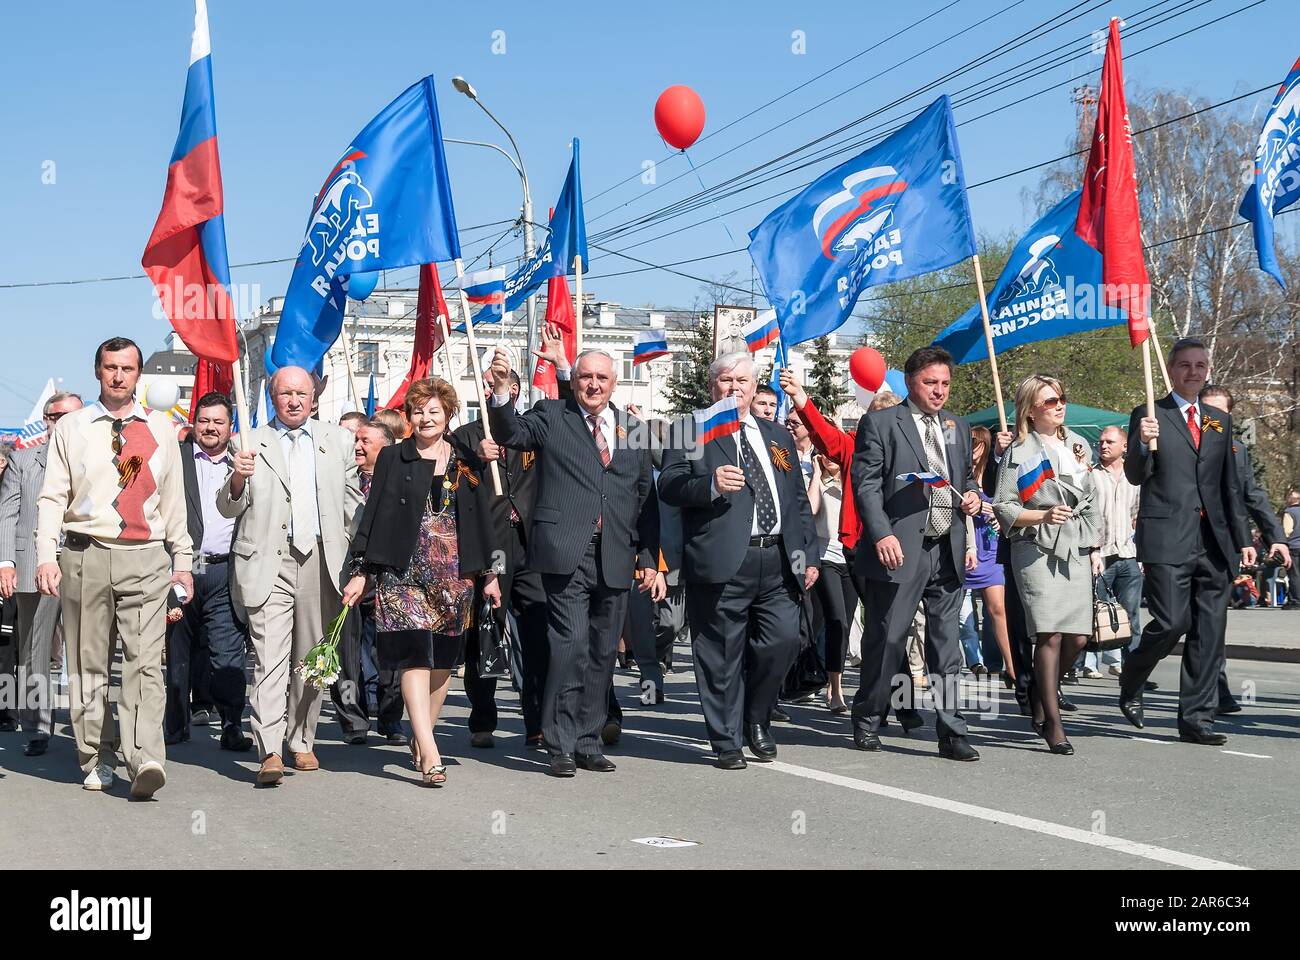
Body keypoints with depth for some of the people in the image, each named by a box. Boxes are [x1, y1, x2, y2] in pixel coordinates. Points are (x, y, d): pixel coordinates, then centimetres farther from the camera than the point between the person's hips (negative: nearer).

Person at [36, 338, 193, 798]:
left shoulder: (160, 428, 13)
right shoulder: (71, 428, 9)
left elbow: (173, 498, 15)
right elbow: (52, 497, 4)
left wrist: (182, 560, 13)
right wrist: (46, 557, -7)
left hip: (146, 558, 0)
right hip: (85, 556, 0)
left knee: (145, 662, -12)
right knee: (88, 664, 6)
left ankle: (145, 761, -20)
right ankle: (97, 760, 16)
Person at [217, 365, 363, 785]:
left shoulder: (337, 440, 13)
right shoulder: (251, 443, 6)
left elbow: (351, 500, 18)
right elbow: (228, 509, 3)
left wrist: (345, 550, 10)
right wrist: (238, 477, -17)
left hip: (320, 562, 3)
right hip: (268, 563, -3)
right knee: (269, 657, -11)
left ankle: (302, 742, 22)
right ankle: (270, 752, -15)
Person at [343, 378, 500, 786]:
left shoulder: (468, 461, 11)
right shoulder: (392, 458, 5)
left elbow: (481, 516, 13)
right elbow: (373, 514, 3)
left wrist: (489, 573, 11)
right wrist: (361, 571, -2)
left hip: (455, 570, 3)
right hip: (404, 569, -3)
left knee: (443, 658, 6)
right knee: (414, 656, -12)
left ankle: (422, 736, 22)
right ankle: (430, 753, -18)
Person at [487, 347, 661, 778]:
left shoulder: (634, 430, 15)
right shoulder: (551, 416, 6)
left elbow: (646, 498, 15)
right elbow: (511, 433, -13)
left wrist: (651, 560, 10)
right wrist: (502, 390, -31)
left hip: (616, 559, 4)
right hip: (567, 554, -4)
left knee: (602, 654, 10)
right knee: (572, 646, -11)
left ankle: (588, 743, 20)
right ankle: (562, 746, -2)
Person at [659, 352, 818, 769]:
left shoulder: (777, 436, 21)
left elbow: (798, 500, 22)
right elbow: (668, 486, -7)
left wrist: (810, 554, 15)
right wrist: (712, 484, -24)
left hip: (779, 561, 5)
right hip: (723, 561, -4)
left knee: (783, 641, -1)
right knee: (722, 656, -1)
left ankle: (757, 722, 22)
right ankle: (727, 742, 11)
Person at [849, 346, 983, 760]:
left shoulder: (958, 428, 19)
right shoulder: (880, 423, 0)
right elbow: (866, 483, -6)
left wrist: (972, 494, 5)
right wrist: (882, 534, -18)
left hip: (948, 551, 5)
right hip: (900, 549, -5)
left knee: (946, 644, 5)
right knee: (887, 639, 0)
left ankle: (951, 733, 8)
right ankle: (867, 721, 17)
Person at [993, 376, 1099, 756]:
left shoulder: (1079, 445, 17)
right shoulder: (1019, 453, -1)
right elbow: (1002, 507, -3)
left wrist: (1094, 546, 19)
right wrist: (1043, 516, -16)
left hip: (1076, 550, 6)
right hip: (1037, 549, -6)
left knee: (1077, 637, 1)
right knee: (1050, 635, -14)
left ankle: (1039, 700, 24)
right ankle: (1053, 724, -8)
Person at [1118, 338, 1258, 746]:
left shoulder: (1220, 421, 17)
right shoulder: (1149, 416, 2)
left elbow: (1229, 485, 21)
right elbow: (1135, 476, -5)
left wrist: (1242, 539, 17)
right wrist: (1143, 444, -24)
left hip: (1214, 543, 5)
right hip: (1167, 539, -5)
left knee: (1209, 635, 3)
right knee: (1171, 623, -11)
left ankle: (1196, 719, 10)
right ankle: (1130, 684, 16)